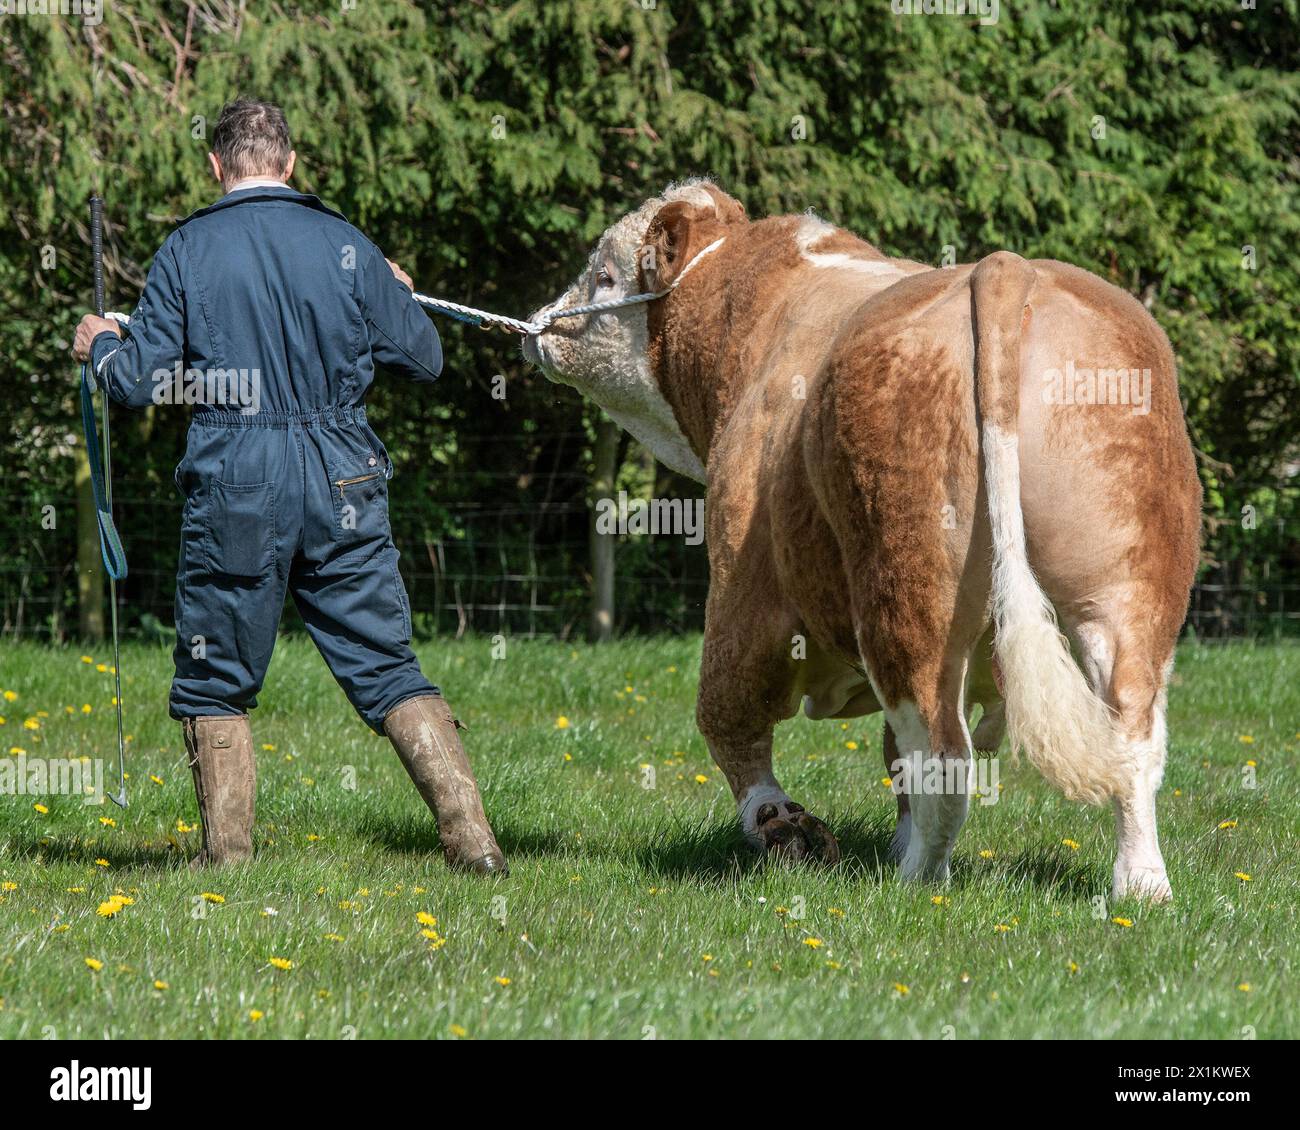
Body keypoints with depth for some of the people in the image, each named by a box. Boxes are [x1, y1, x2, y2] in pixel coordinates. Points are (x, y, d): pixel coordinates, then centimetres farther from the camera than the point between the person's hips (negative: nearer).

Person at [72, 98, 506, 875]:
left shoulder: (188, 251, -1)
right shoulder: (344, 245, 3)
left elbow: (140, 384, -3)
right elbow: (423, 361, 8)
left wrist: (100, 346, 20)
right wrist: (398, 296, 29)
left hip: (236, 490, -2)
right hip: (342, 484, 2)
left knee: (215, 686, 12)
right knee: (388, 669, 5)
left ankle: (229, 856, 10)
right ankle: (471, 835, -4)